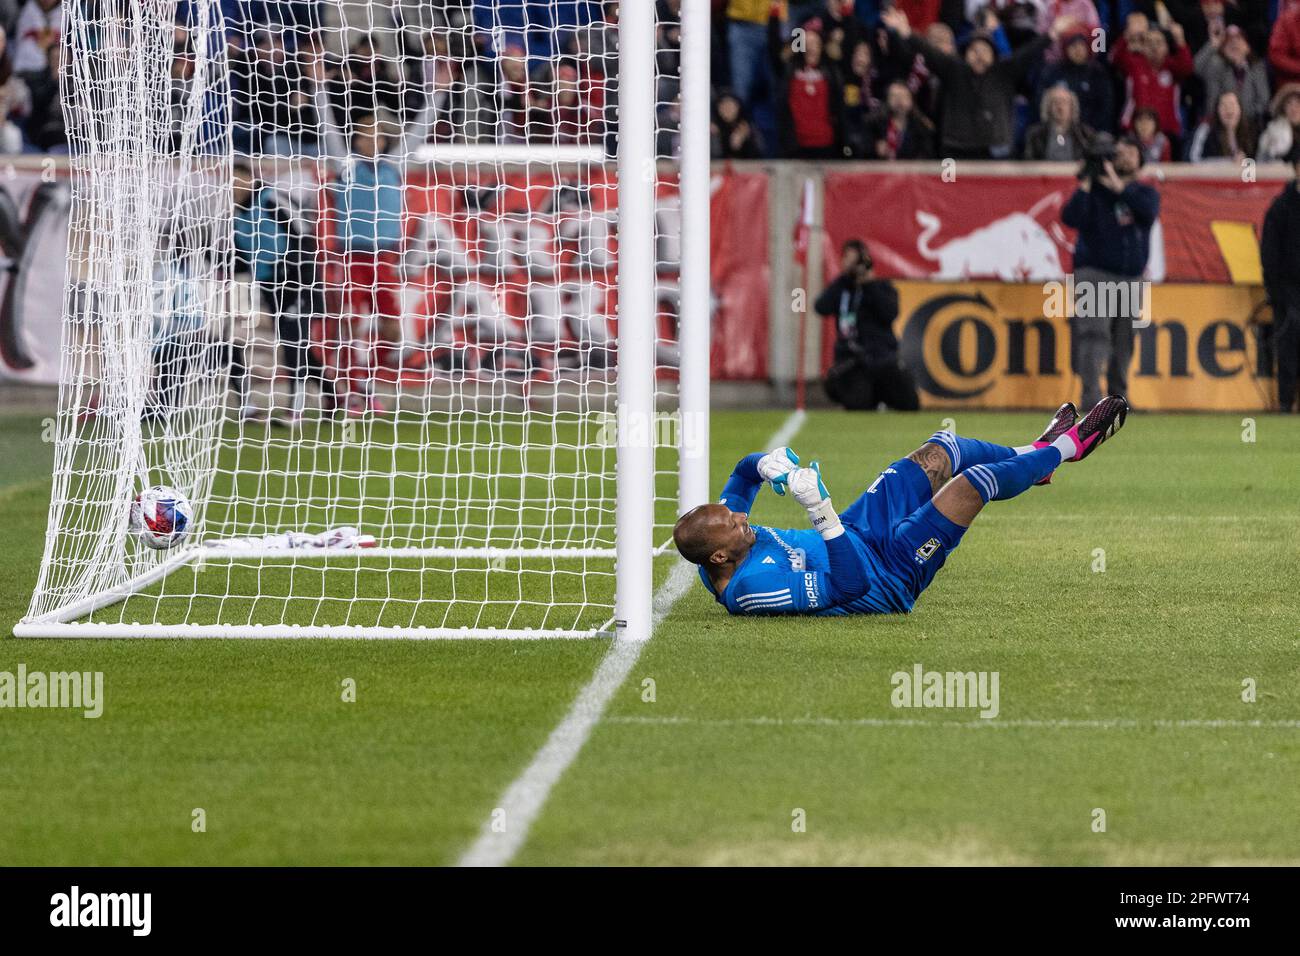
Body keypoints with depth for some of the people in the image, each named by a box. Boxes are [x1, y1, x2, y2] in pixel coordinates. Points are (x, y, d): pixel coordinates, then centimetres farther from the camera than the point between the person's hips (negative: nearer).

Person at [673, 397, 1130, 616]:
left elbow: (744, 472, 4)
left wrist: (767, 464, -19)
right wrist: (823, 514, -45)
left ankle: (1034, 454, 39)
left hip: (855, 534, 9)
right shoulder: (754, 586, -39)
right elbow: (849, 585, -37)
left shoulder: (715, 541, -14)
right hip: (890, 575, -9)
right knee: (974, 481, -10)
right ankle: (1066, 447, 18)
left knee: (943, 451, 12)